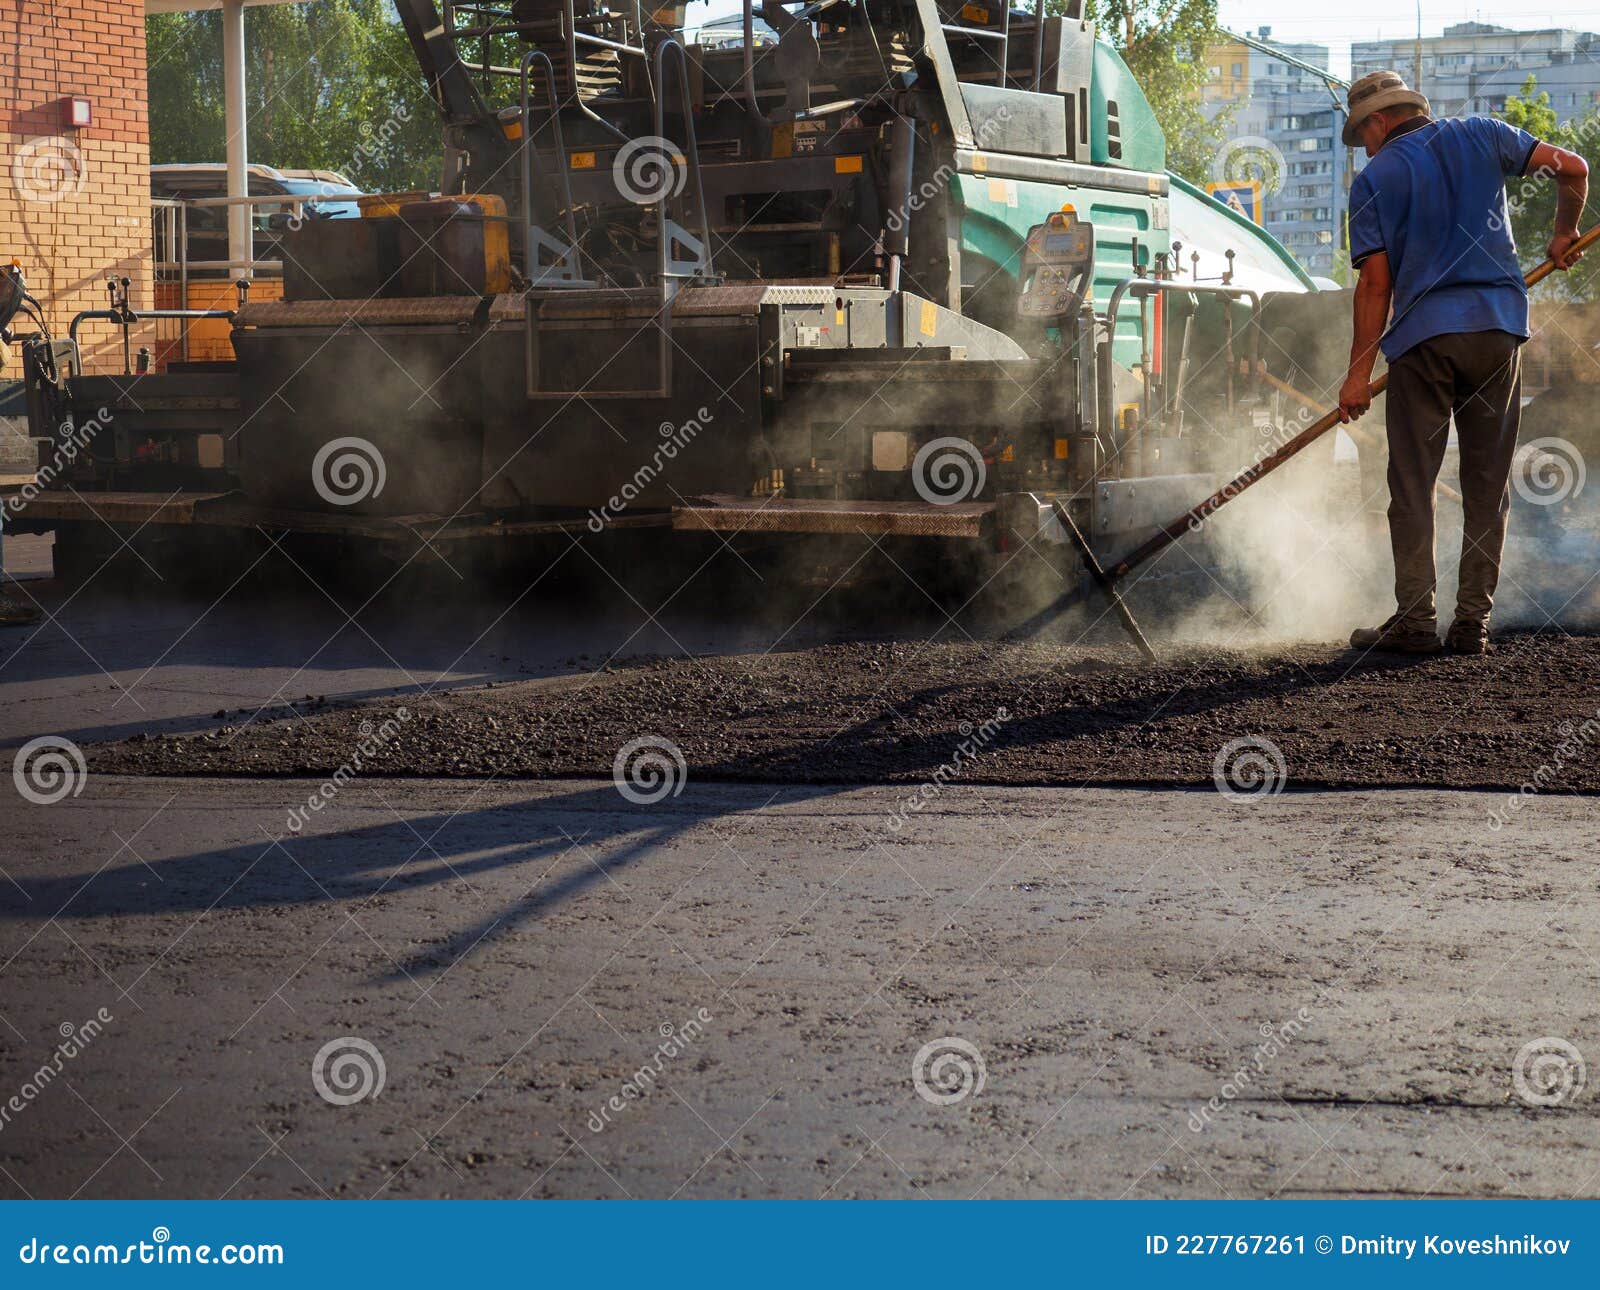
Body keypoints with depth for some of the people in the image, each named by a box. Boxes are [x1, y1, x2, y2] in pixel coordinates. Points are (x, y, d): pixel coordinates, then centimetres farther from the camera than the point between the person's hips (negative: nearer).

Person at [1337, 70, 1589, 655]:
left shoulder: (1374, 179, 3)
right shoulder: (1481, 136, 11)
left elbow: (1375, 282, -4)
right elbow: (1572, 168, 7)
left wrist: (1359, 373, -2)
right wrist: (1564, 235, 25)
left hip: (1423, 334, -3)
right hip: (1498, 327, 3)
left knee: (1412, 486, 3)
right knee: (1488, 485, 8)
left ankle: (1415, 620, -2)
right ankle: (1473, 623, 6)